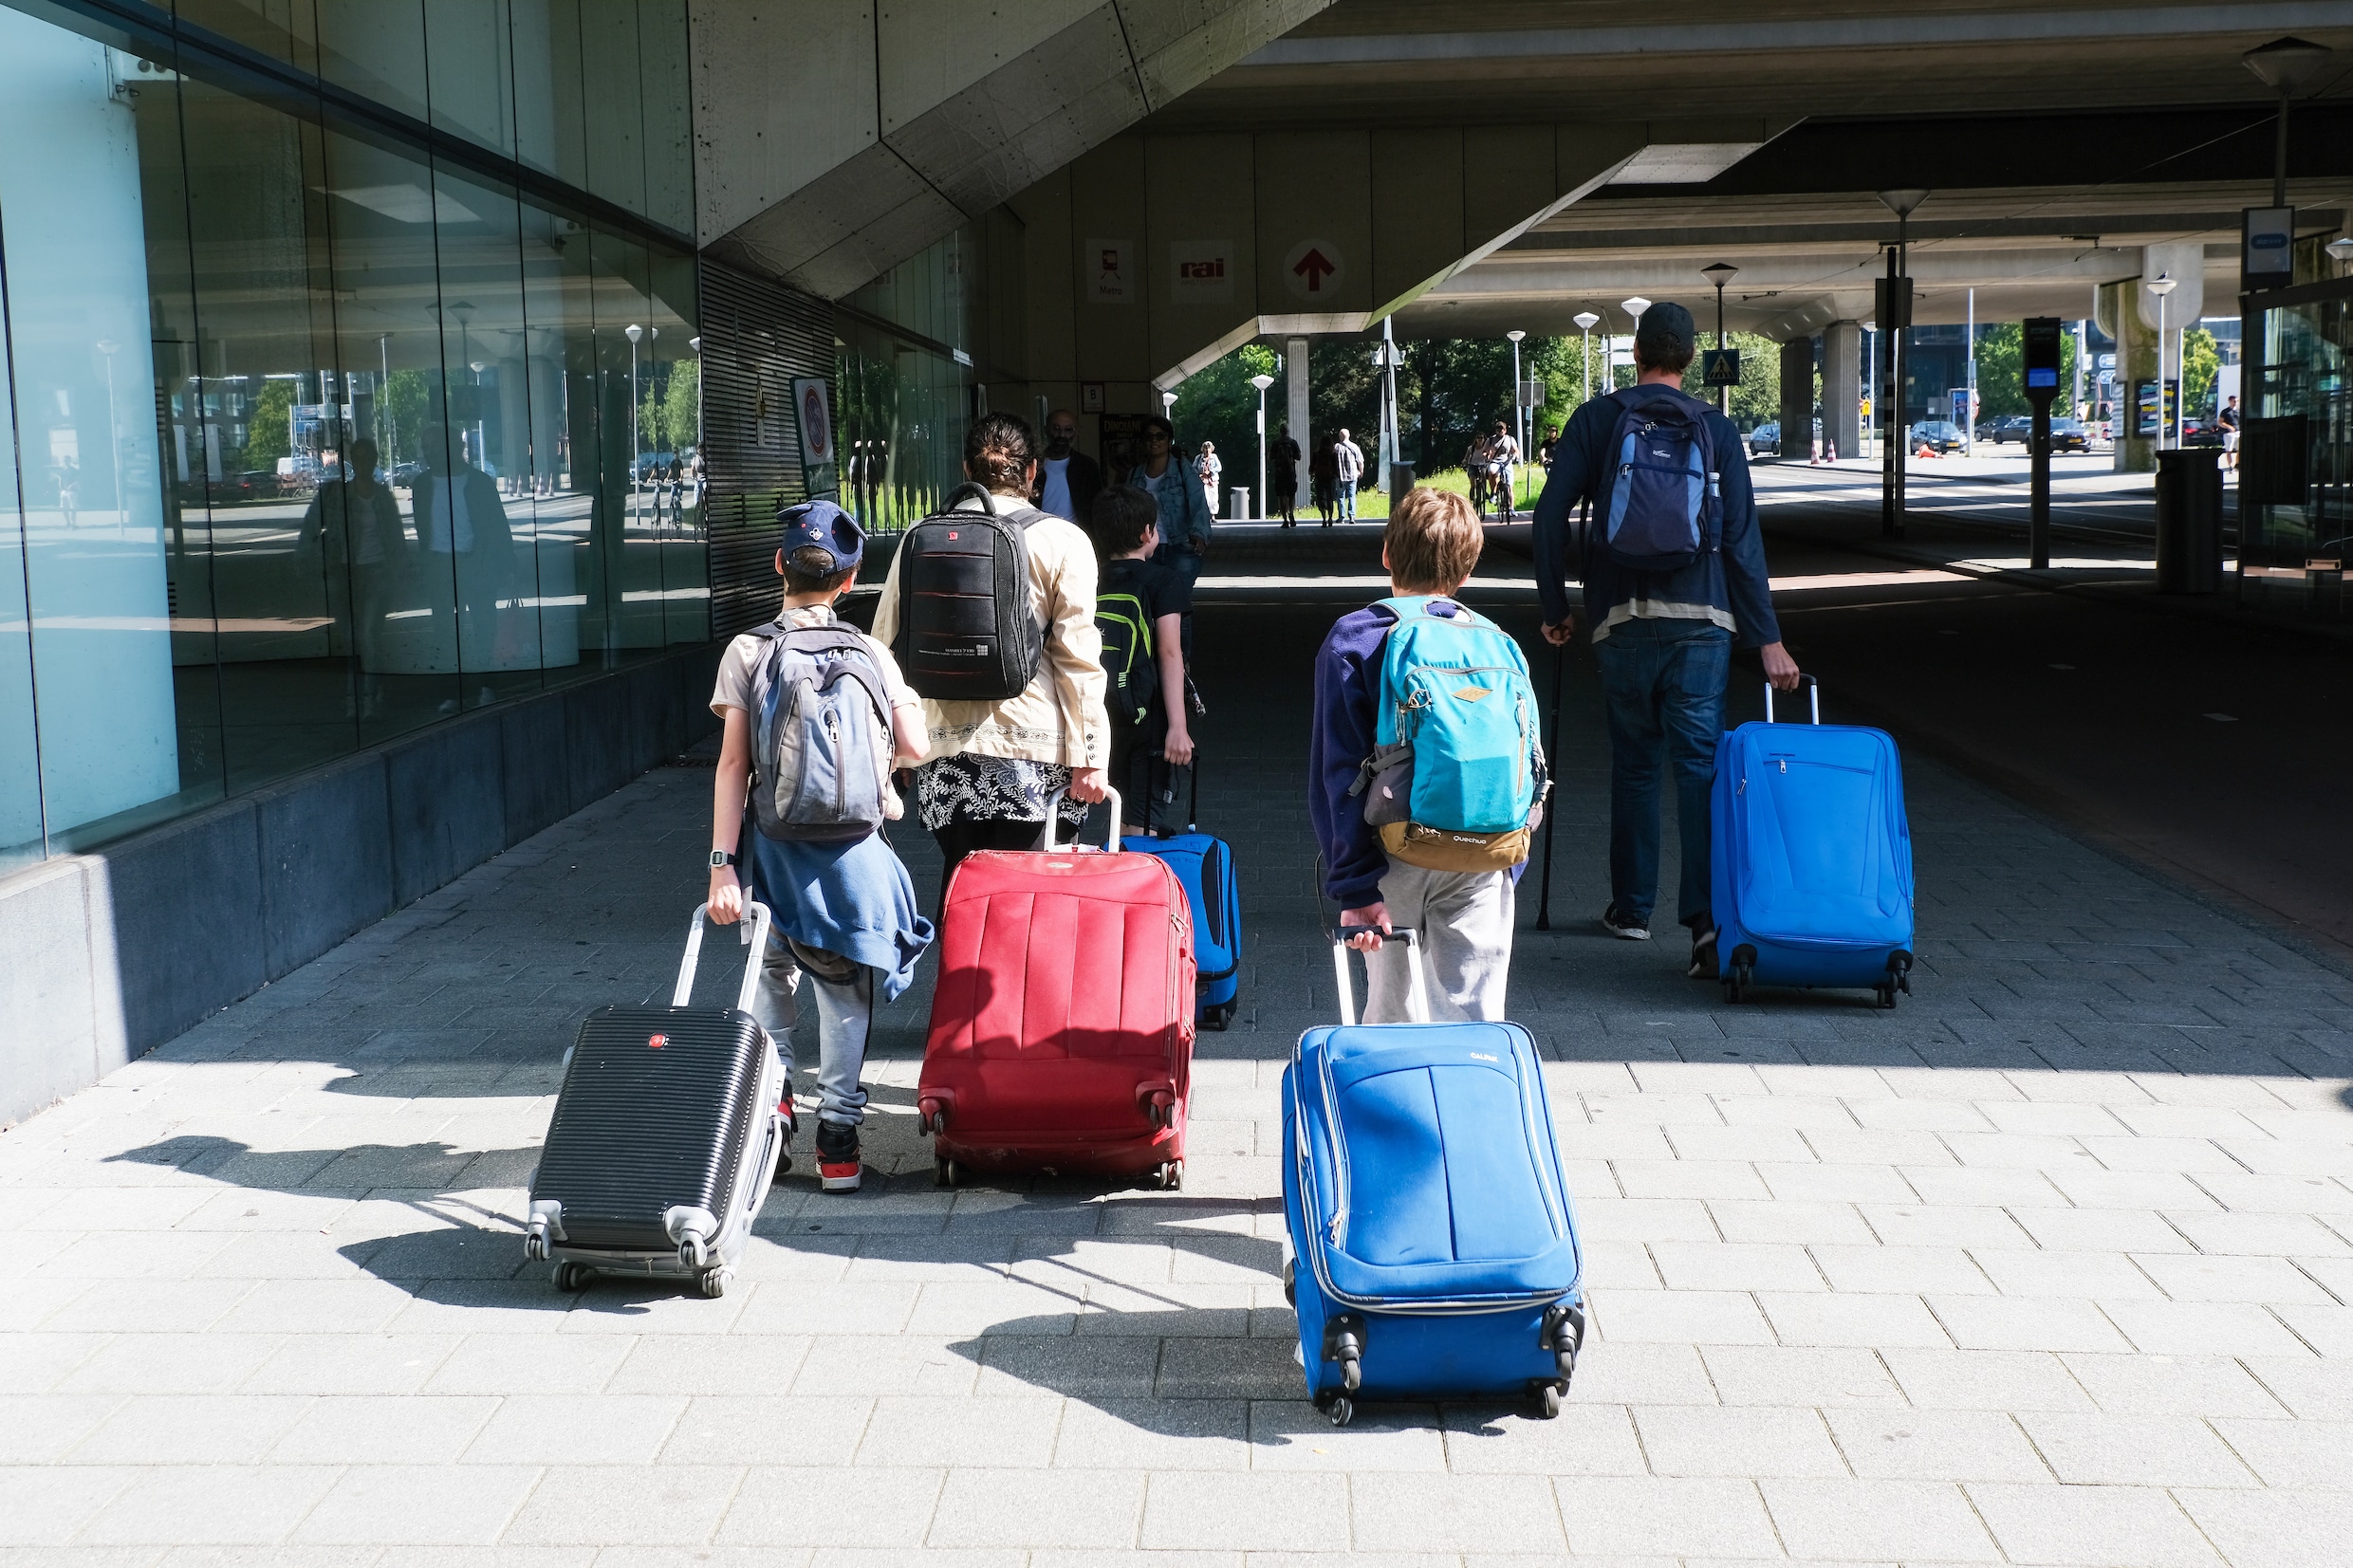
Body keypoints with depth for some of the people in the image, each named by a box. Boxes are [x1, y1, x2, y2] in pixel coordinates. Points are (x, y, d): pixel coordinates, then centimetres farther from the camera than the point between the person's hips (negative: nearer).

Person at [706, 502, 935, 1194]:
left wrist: (721, 864, -9)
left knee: (771, 979, 19)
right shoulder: (870, 652, -1)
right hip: (853, 848, 0)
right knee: (844, 994, 8)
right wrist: (904, 701, 21)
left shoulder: (747, 652, -4)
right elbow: (914, 749, -2)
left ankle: (771, 1111, 17)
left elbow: (732, 764, -9)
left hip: (774, 847, 0)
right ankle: (838, 1137, 8)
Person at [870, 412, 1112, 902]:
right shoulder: (1062, 541, 1)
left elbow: (885, 645, 10)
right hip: (1033, 750, -3)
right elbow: (1077, 657, -5)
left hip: (944, 750, 3)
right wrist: (1091, 759, -4)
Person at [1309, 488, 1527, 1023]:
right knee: (1472, 1019, 4)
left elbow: (1338, 773, -11)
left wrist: (1356, 884, -11)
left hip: (1395, 857, -1)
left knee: (1391, 1017, 13)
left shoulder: (1352, 642, -4)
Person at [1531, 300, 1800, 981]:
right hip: (1703, 619, 0)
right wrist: (1766, 638, 5)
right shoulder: (1715, 427, 7)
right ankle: (1708, 916, -16)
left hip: (1621, 618, 0)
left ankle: (1631, 908, 22)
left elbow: (1551, 515, -1)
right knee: (1701, 764, -3)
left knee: (1634, 764, 14)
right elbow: (1742, 538, 3)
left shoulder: (1595, 419, 5)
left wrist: (1555, 608, 9)